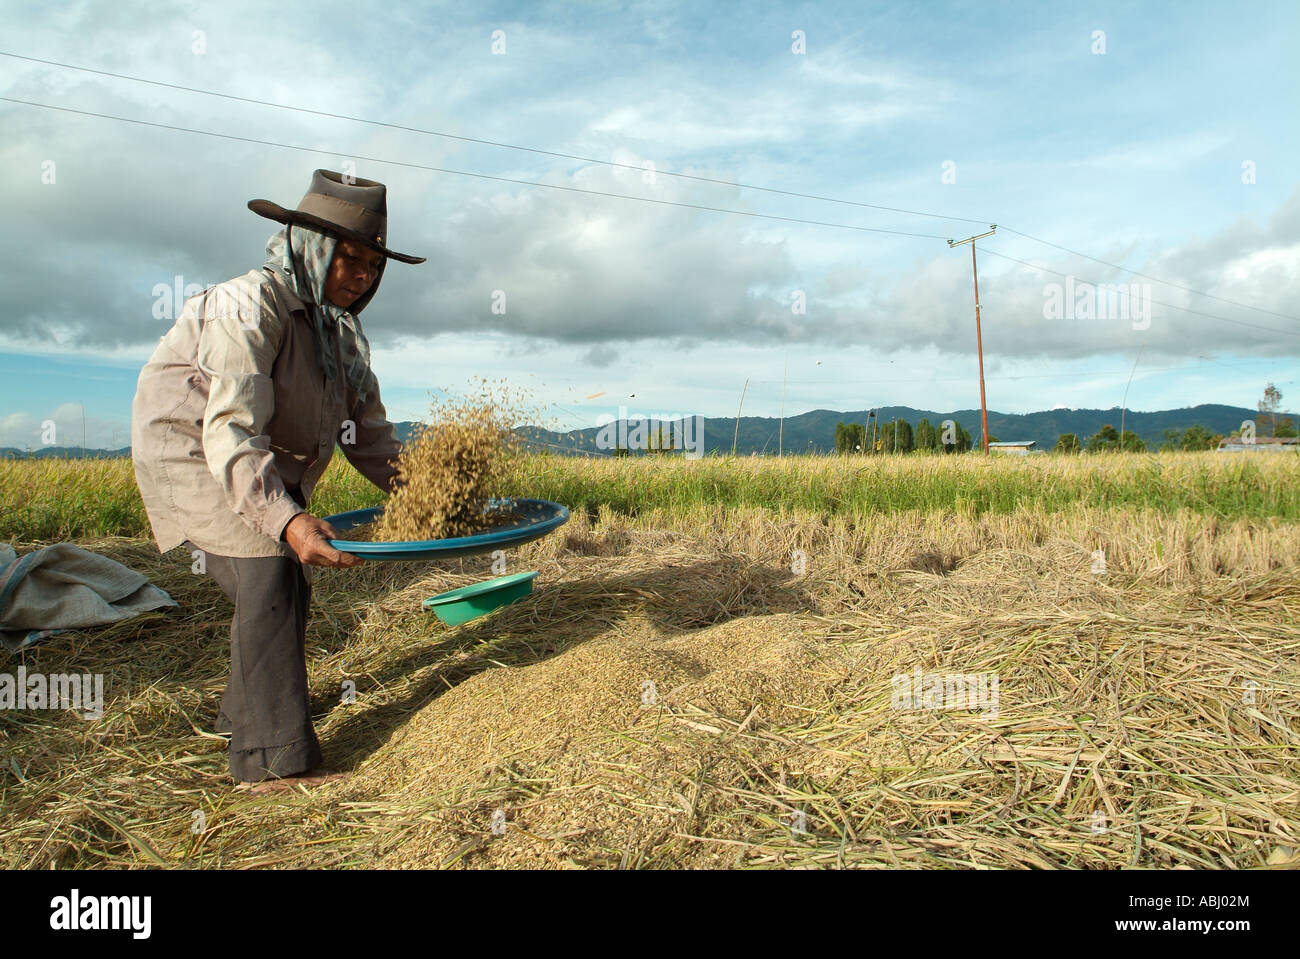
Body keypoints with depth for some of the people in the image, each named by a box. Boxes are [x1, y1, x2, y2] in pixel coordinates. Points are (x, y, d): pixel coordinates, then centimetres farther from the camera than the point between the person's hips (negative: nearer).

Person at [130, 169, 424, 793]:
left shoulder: (341, 327, 1)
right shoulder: (252, 306, -26)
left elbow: (367, 430, 4)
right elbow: (232, 433, -37)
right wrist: (285, 520, -49)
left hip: (272, 464, 9)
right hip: (192, 454, -8)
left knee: (289, 586, 12)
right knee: (267, 577, -19)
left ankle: (246, 714, 34)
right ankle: (274, 759, -13)